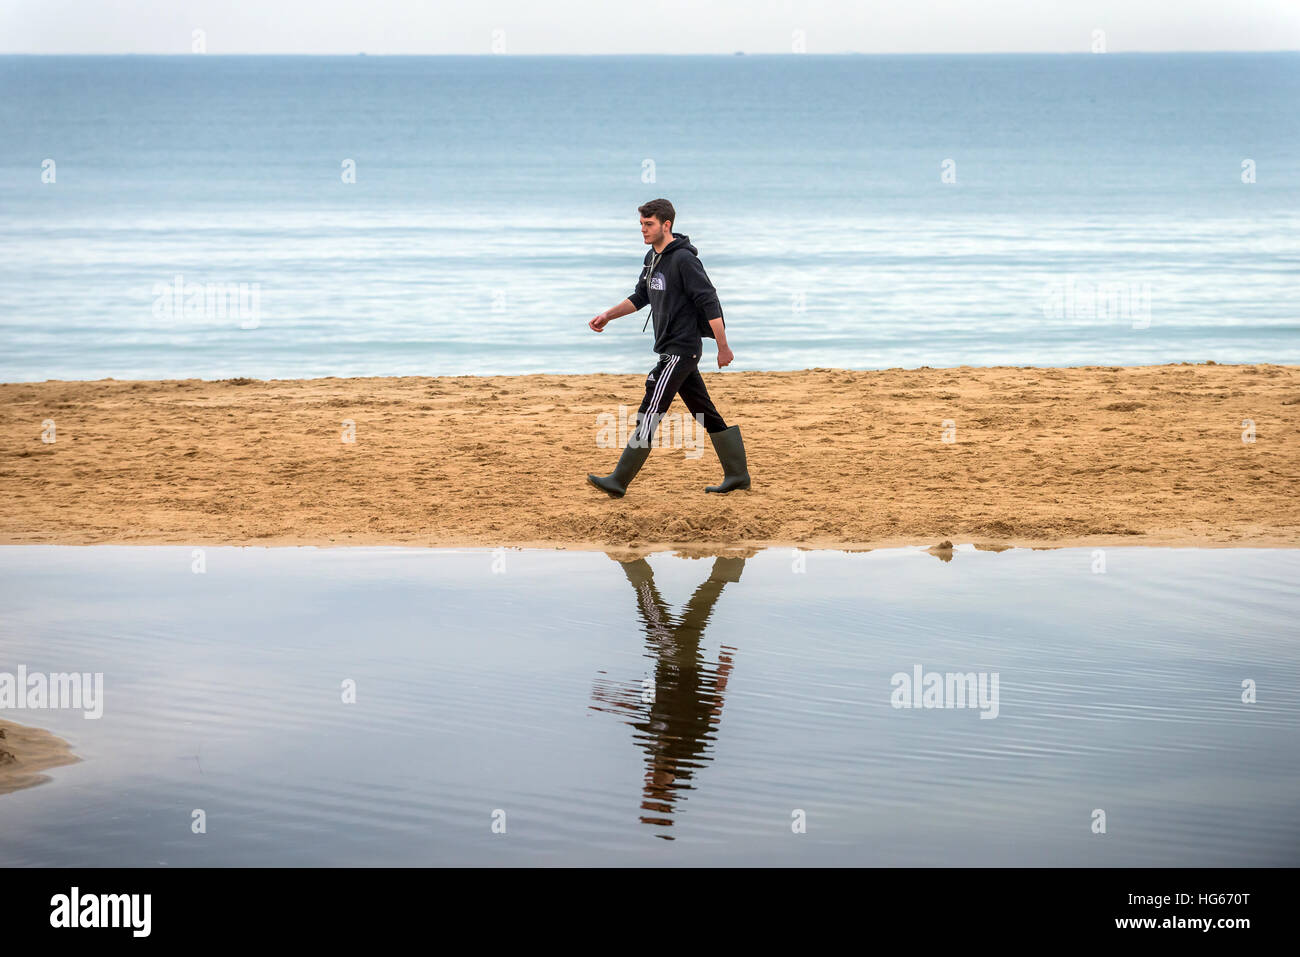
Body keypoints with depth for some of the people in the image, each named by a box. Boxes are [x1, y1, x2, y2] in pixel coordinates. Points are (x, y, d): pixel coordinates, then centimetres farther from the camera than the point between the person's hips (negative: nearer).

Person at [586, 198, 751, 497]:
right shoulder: (653, 258, 12)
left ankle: (619, 481, -9)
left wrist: (723, 348, -17)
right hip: (670, 349, 10)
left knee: (649, 413, -10)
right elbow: (639, 297, 22)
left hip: (681, 351, -10)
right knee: (705, 412, 12)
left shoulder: (684, 259, -17)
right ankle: (737, 475, 18)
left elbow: (709, 303, -17)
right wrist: (608, 315, 7)